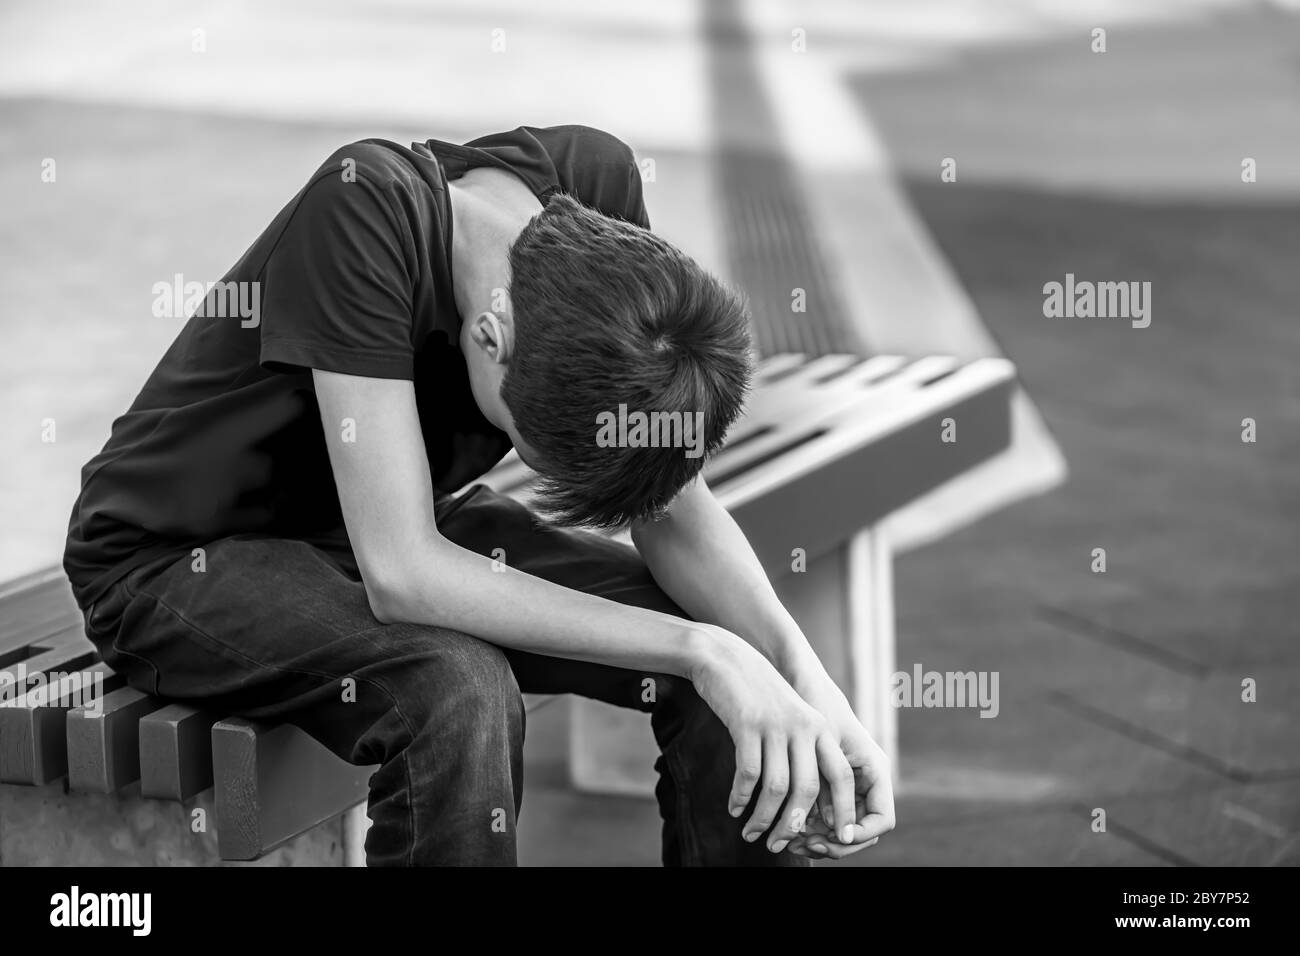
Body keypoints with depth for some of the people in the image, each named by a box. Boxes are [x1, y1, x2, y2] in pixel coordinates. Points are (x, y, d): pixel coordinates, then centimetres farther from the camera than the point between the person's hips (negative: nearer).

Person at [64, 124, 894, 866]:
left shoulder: (597, 188, -16)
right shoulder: (367, 210, -34)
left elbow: (674, 512, -9)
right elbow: (400, 575, -36)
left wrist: (807, 680, -26)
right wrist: (699, 652, -36)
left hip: (395, 525, 6)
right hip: (183, 555, -6)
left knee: (732, 648, -11)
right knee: (455, 689, -34)